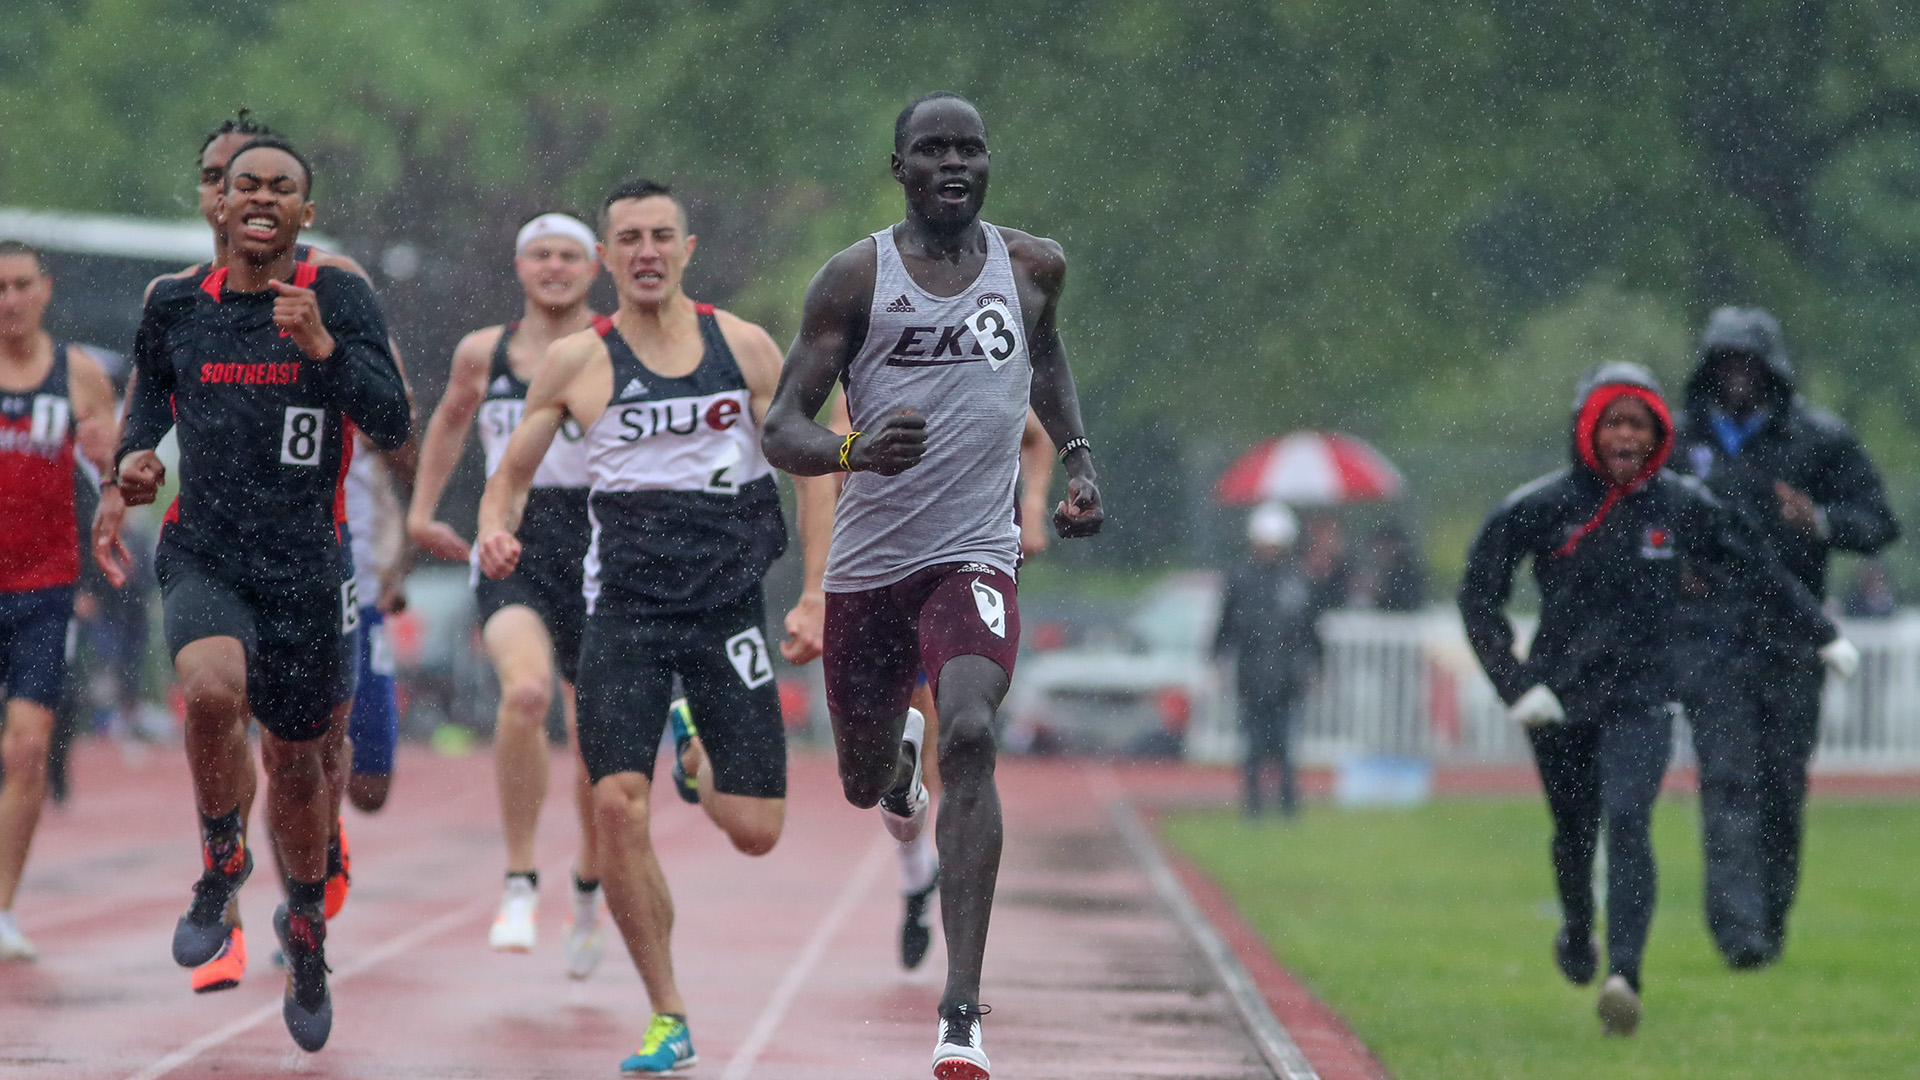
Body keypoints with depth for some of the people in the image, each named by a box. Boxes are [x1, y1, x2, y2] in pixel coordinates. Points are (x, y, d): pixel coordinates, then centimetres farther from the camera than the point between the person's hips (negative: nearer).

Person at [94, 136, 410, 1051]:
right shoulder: (177, 305, 3)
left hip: (305, 567, 0)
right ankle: (221, 863, -4)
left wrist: (322, 346, -26)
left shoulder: (338, 299, -5)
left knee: (296, 761, 12)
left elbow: (393, 426, -14)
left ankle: (306, 929, 40)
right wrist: (126, 475, 8)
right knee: (213, 691, -31)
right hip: (202, 555, 0)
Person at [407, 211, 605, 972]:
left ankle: (588, 892, 34)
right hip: (510, 550, 0)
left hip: (597, 556, 0)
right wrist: (422, 511, 22)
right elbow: (450, 421, 27)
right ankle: (519, 882, -18)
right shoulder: (482, 354, 8)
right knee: (526, 691, -29)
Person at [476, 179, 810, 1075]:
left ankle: (700, 755, 36)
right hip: (626, 606, -1)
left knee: (754, 830, -3)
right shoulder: (575, 362, 2)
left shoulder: (745, 348, 4)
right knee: (617, 804, -17)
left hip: (729, 602, 1)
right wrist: (496, 528, -14)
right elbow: (512, 473, 9)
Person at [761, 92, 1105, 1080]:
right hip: (868, 562, 1)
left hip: (976, 554, -1)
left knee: (970, 736, -27)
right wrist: (854, 451, -30)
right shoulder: (856, 278, -6)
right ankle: (898, 753, 60)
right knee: (863, 783, 16)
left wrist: (1077, 454, 15)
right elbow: (781, 430, -9)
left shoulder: (1032, 266, 3)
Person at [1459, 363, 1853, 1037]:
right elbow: (1478, 595, 1)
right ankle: (1576, 931, 47)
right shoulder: (1540, 507, -6)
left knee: (1627, 821, -21)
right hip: (1557, 701, 1)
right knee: (1574, 832, 15)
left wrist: (1823, 634, 16)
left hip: (1640, 699, -1)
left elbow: (1757, 568, 13)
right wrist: (1514, 684, -8)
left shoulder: (1681, 506, -1)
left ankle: (1623, 977, -31)